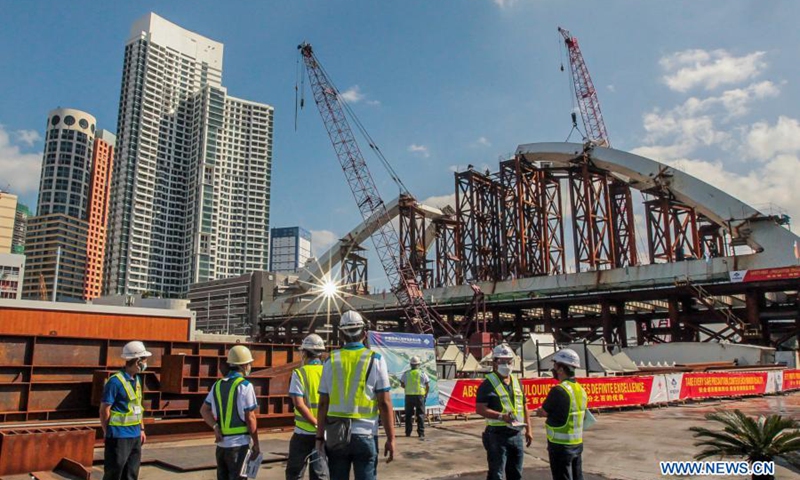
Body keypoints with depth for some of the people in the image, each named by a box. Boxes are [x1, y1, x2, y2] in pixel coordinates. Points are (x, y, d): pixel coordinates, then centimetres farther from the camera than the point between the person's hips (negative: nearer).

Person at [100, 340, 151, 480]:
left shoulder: (137, 379, 9)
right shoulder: (115, 381, -16)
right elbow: (104, 410, -13)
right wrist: (108, 433, -7)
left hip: (135, 436, 8)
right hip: (119, 437, -8)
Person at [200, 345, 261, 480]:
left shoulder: (218, 385, 9)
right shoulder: (245, 386, -12)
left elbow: (204, 410, 9)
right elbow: (250, 418, -12)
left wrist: (215, 427, -3)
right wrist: (256, 443, -3)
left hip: (221, 443, 7)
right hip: (239, 443, -6)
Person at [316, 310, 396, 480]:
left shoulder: (331, 361, 2)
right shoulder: (375, 360, -4)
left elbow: (323, 404, 2)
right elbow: (384, 403, -7)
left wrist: (319, 436, 10)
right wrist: (390, 438, -2)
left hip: (336, 435, 2)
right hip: (364, 434, -2)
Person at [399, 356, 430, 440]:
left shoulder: (406, 373, 1)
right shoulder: (423, 373, -1)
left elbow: (402, 384, 9)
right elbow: (428, 386, -1)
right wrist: (426, 394, 13)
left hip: (409, 396, 1)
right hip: (420, 396, -1)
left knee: (409, 414, 11)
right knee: (420, 415, 4)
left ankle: (408, 432, 14)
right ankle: (421, 434, 1)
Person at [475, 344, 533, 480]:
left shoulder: (517, 382, 12)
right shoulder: (488, 384, -10)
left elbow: (524, 407, 18)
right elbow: (480, 409, -16)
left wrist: (528, 430, 13)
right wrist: (501, 416, -26)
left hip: (517, 434, 7)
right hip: (497, 435, -7)